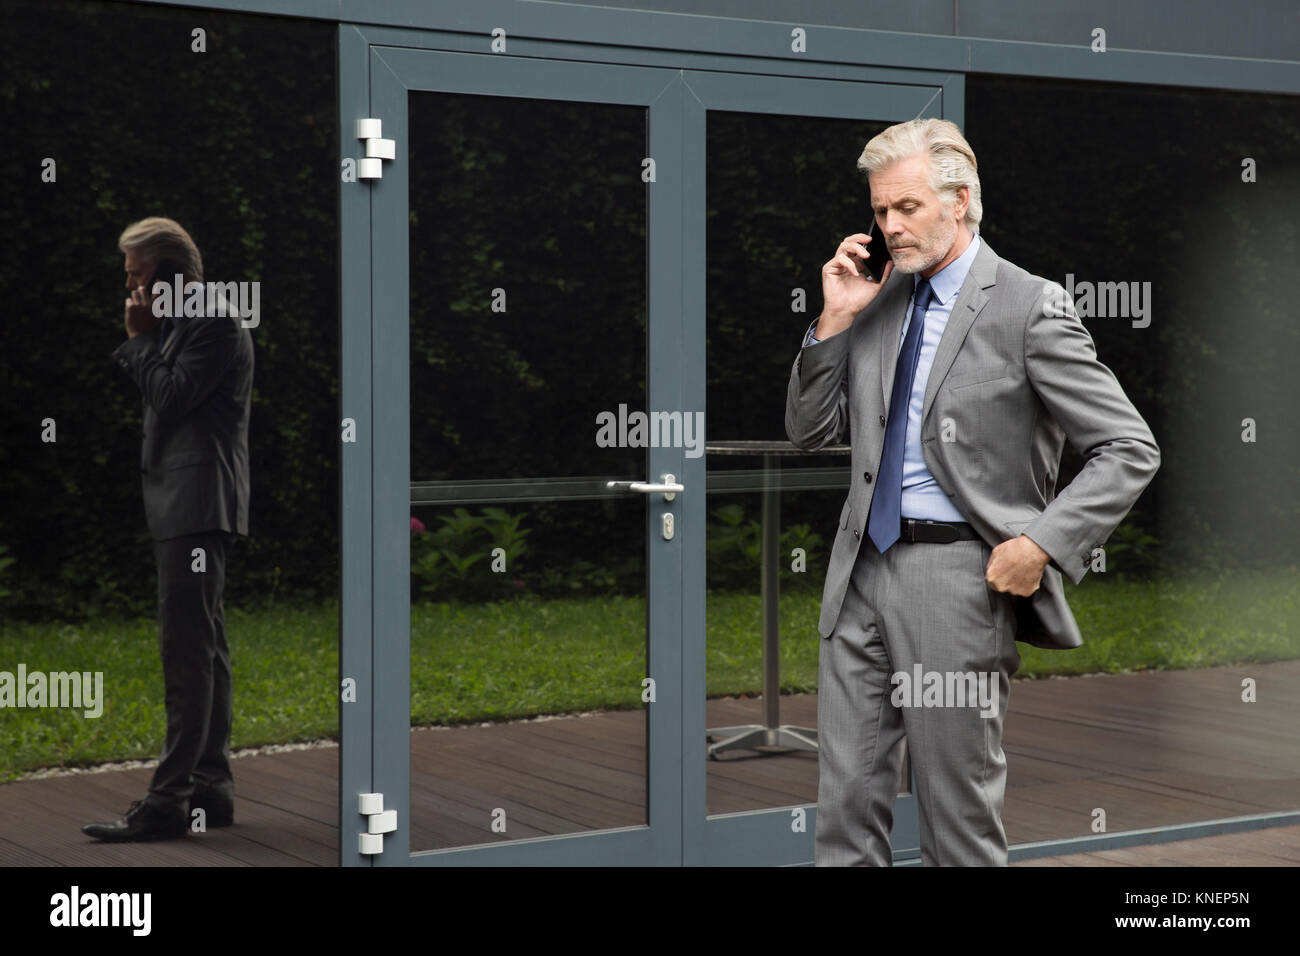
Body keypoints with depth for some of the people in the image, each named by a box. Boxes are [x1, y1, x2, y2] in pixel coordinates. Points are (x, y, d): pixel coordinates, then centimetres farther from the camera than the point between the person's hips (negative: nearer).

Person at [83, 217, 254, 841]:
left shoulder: (216, 323, -10)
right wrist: (142, 342, 8)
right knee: (203, 649, 11)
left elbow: (171, 397, -17)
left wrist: (140, 339, -5)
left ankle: (168, 800, -13)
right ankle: (210, 786, 16)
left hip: (196, 505, -11)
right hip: (182, 504, 11)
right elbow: (159, 398, 18)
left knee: (186, 649, -12)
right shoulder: (184, 323, 20)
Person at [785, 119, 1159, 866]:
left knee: (959, 810, 5)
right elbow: (810, 432, 11)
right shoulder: (879, 301, 10)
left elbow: (1130, 450, -9)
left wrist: (1042, 542, -17)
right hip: (862, 567, 6)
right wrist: (835, 321, -1)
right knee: (847, 800, 9)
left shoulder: (1029, 307, -8)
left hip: (957, 575, -5)